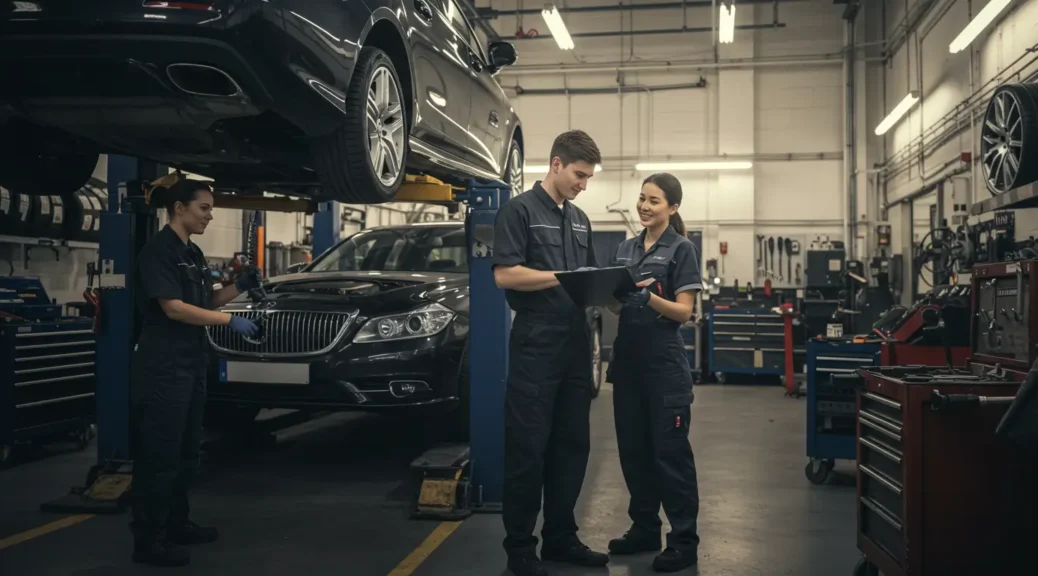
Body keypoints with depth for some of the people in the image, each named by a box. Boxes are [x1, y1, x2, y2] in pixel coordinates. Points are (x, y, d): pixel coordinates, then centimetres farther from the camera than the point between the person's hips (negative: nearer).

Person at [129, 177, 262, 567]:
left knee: (185, 451, 16)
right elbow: (173, 308, -22)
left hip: (191, 364, 9)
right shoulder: (159, 250, -14)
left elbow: (206, 301, 19)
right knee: (159, 454, -5)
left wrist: (241, 287, 3)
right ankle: (149, 539, 2)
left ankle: (176, 524, 27)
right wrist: (230, 321, -22)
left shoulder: (193, 253, 14)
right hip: (163, 367, -9)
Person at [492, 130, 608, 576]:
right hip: (536, 345, -7)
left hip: (577, 345, 7)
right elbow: (504, 274, -14)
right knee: (528, 448, -2)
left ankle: (561, 538, 21)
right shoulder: (519, 210, -4)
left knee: (572, 446, 11)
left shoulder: (580, 220, 18)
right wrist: (565, 277, -18)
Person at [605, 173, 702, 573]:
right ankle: (645, 529, 23)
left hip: (665, 363, -6)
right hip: (628, 360, 6)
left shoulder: (681, 249, -5)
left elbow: (684, 312, -10)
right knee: (634, 449, 11)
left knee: (670, 451, -3)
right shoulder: (625, 248, 13)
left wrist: (649, 297, -26)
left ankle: (684, 540, 6)